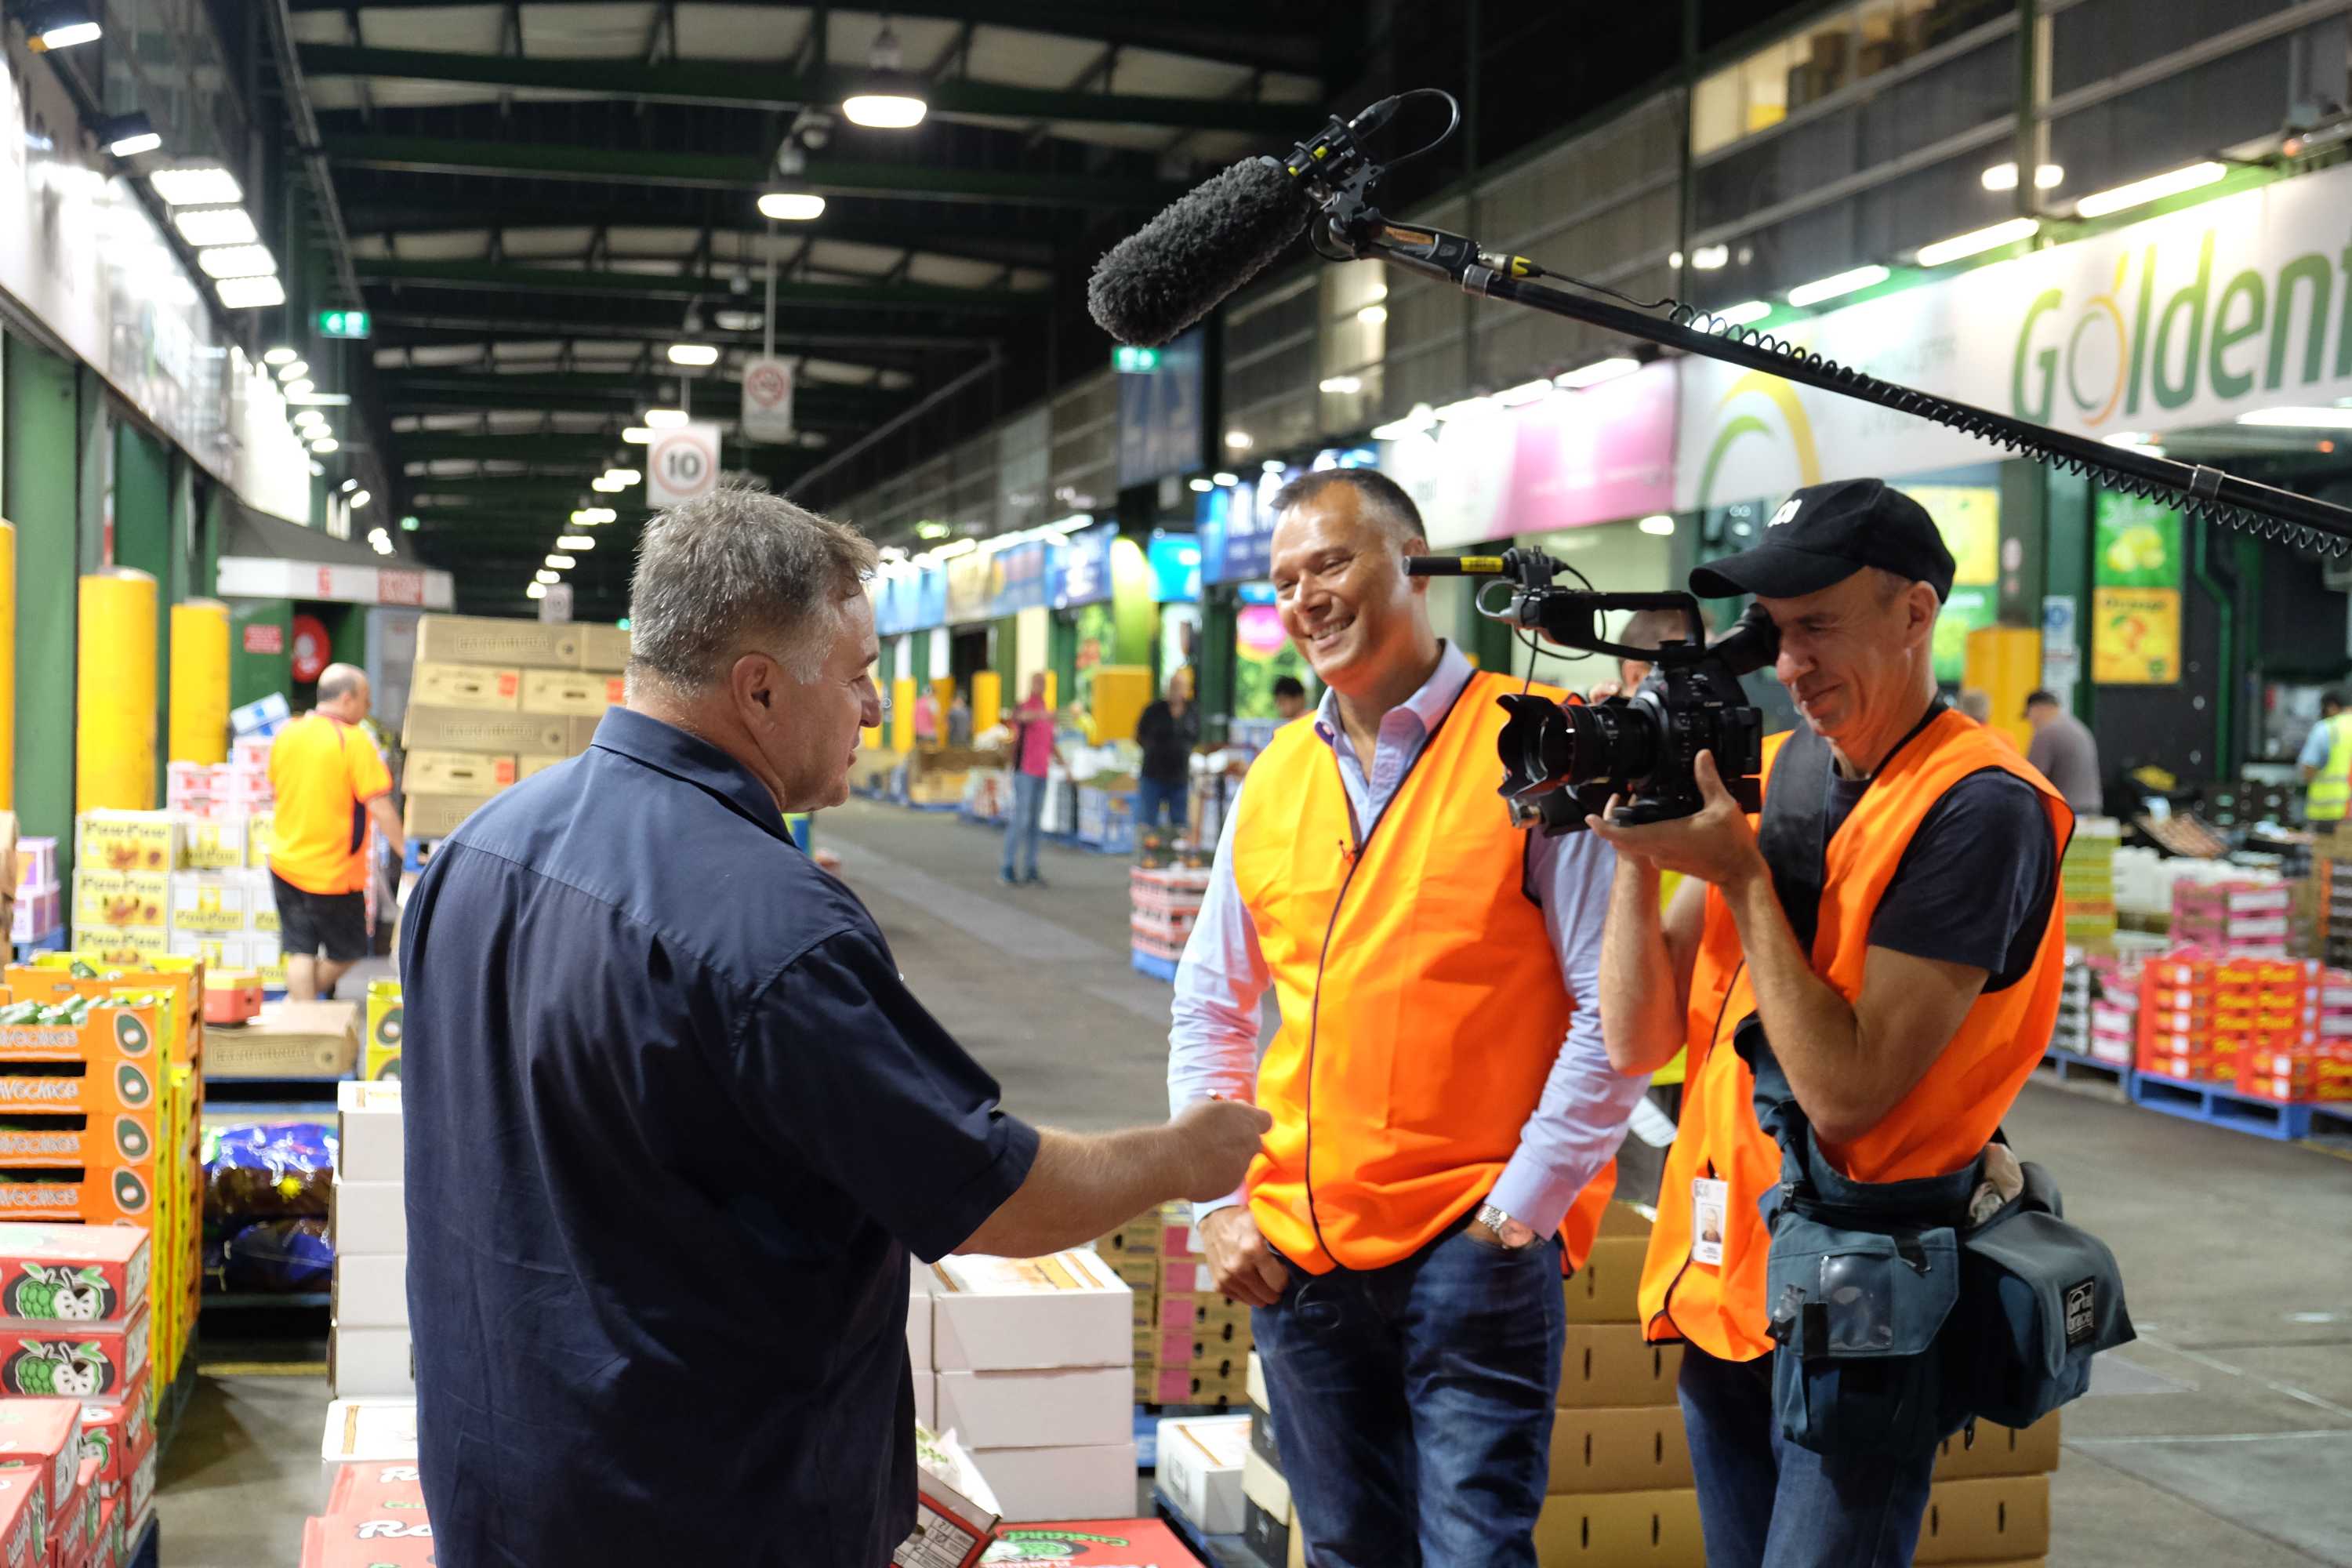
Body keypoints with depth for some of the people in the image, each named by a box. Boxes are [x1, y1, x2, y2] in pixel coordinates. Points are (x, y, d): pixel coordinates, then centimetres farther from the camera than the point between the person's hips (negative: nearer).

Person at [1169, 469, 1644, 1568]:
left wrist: (1524, 1206, -11)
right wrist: (1218, 1203, 8)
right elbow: (1209, 1010, 18)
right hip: (1296, 1250, 6)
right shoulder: (1275, 779, 10)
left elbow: (1613, 1006, -10)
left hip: (1474, 1245, -5)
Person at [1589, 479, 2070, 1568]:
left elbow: (1843, 1094, -20)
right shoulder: (1767, 773, 7)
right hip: (1722, 1283, 7)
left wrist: (1740, 875, -18)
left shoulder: (1976, 808, -14)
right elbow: (1639, 1041, 3)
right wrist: (1638, 853, -9)